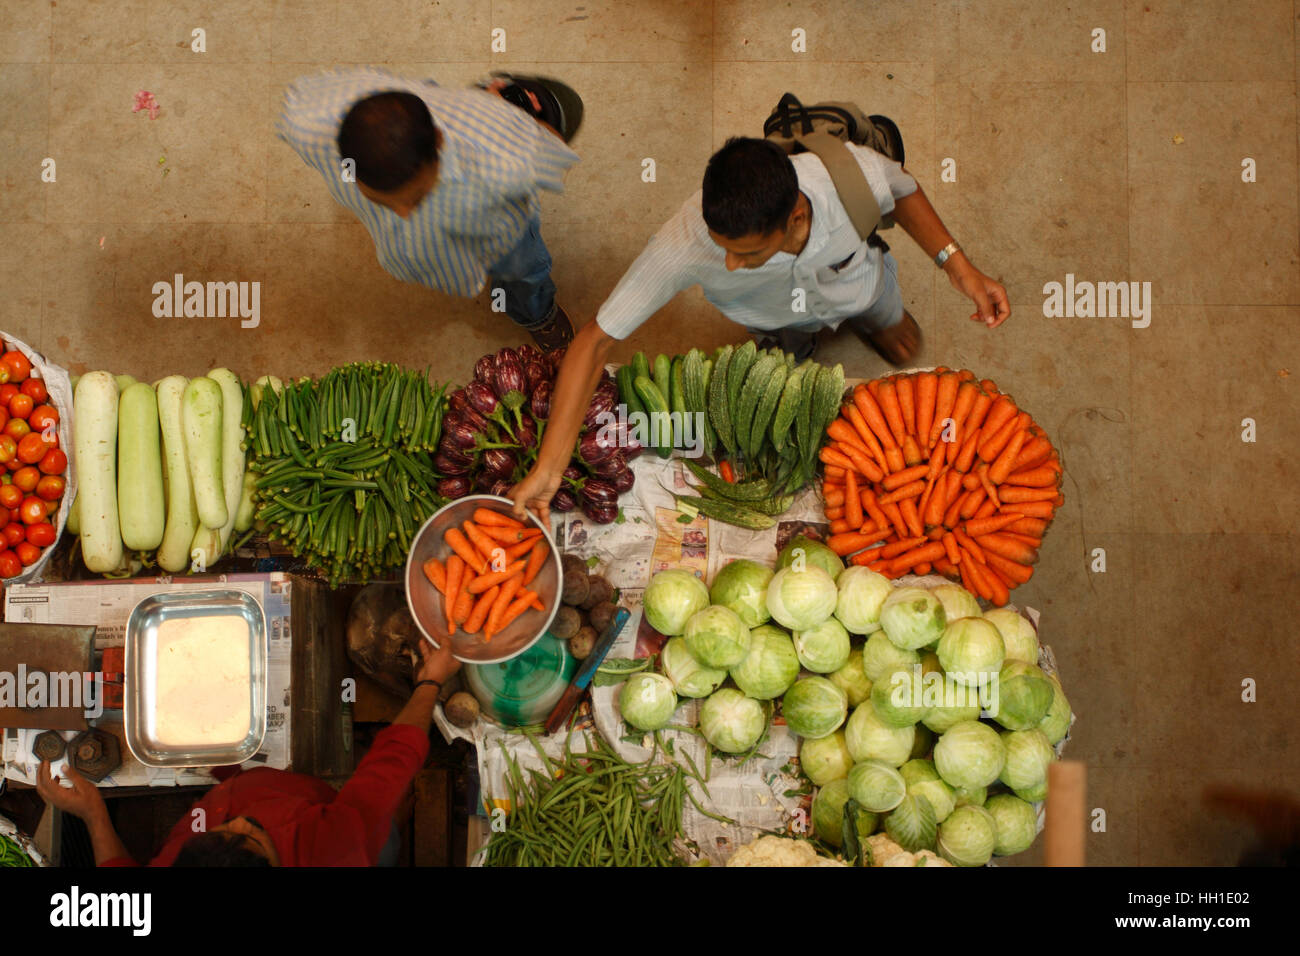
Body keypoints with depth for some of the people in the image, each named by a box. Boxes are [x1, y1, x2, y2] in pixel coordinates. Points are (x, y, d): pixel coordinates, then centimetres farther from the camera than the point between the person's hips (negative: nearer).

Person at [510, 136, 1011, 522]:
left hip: (854, 277, 1)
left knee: (903, 347, 30)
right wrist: (546, 470, -49)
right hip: (773, 310, -1)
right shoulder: (686, 243, -51)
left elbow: (903, 188, -20)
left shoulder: (852, 173, -48)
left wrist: (956, 263, -32)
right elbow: (596, 338, -45)